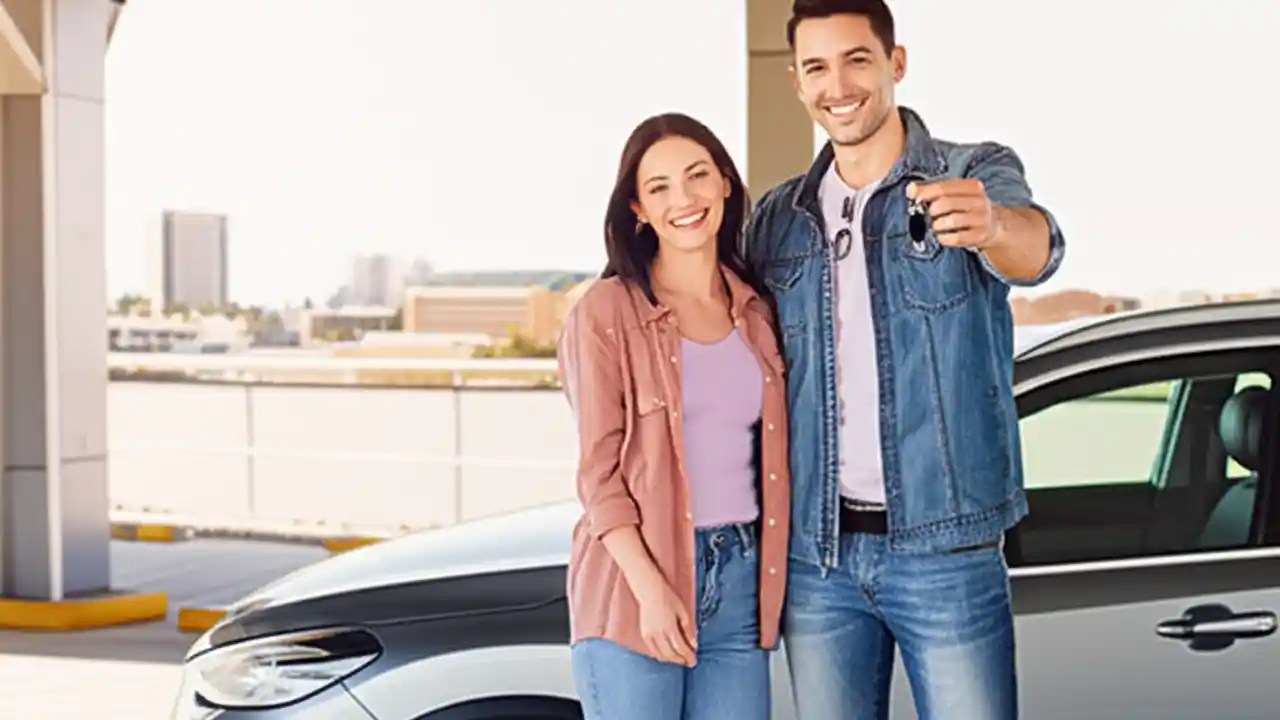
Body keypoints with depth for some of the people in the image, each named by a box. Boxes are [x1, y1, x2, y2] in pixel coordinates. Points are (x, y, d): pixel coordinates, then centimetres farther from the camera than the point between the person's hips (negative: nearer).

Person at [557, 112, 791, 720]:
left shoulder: (756, 310, 11)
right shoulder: (607, 312, -4)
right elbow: (599, 472, -7)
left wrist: (771, 582, 6)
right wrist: (651, 590, -16)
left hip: (740, 583, 5)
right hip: (634, 588, -4)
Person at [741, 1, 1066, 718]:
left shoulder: (976, 174, -2)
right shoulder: (776, 221, 10)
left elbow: (1036, 248, -24)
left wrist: (990, 226, -48)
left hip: (945, 547, -3)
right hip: (814, 556, 4)